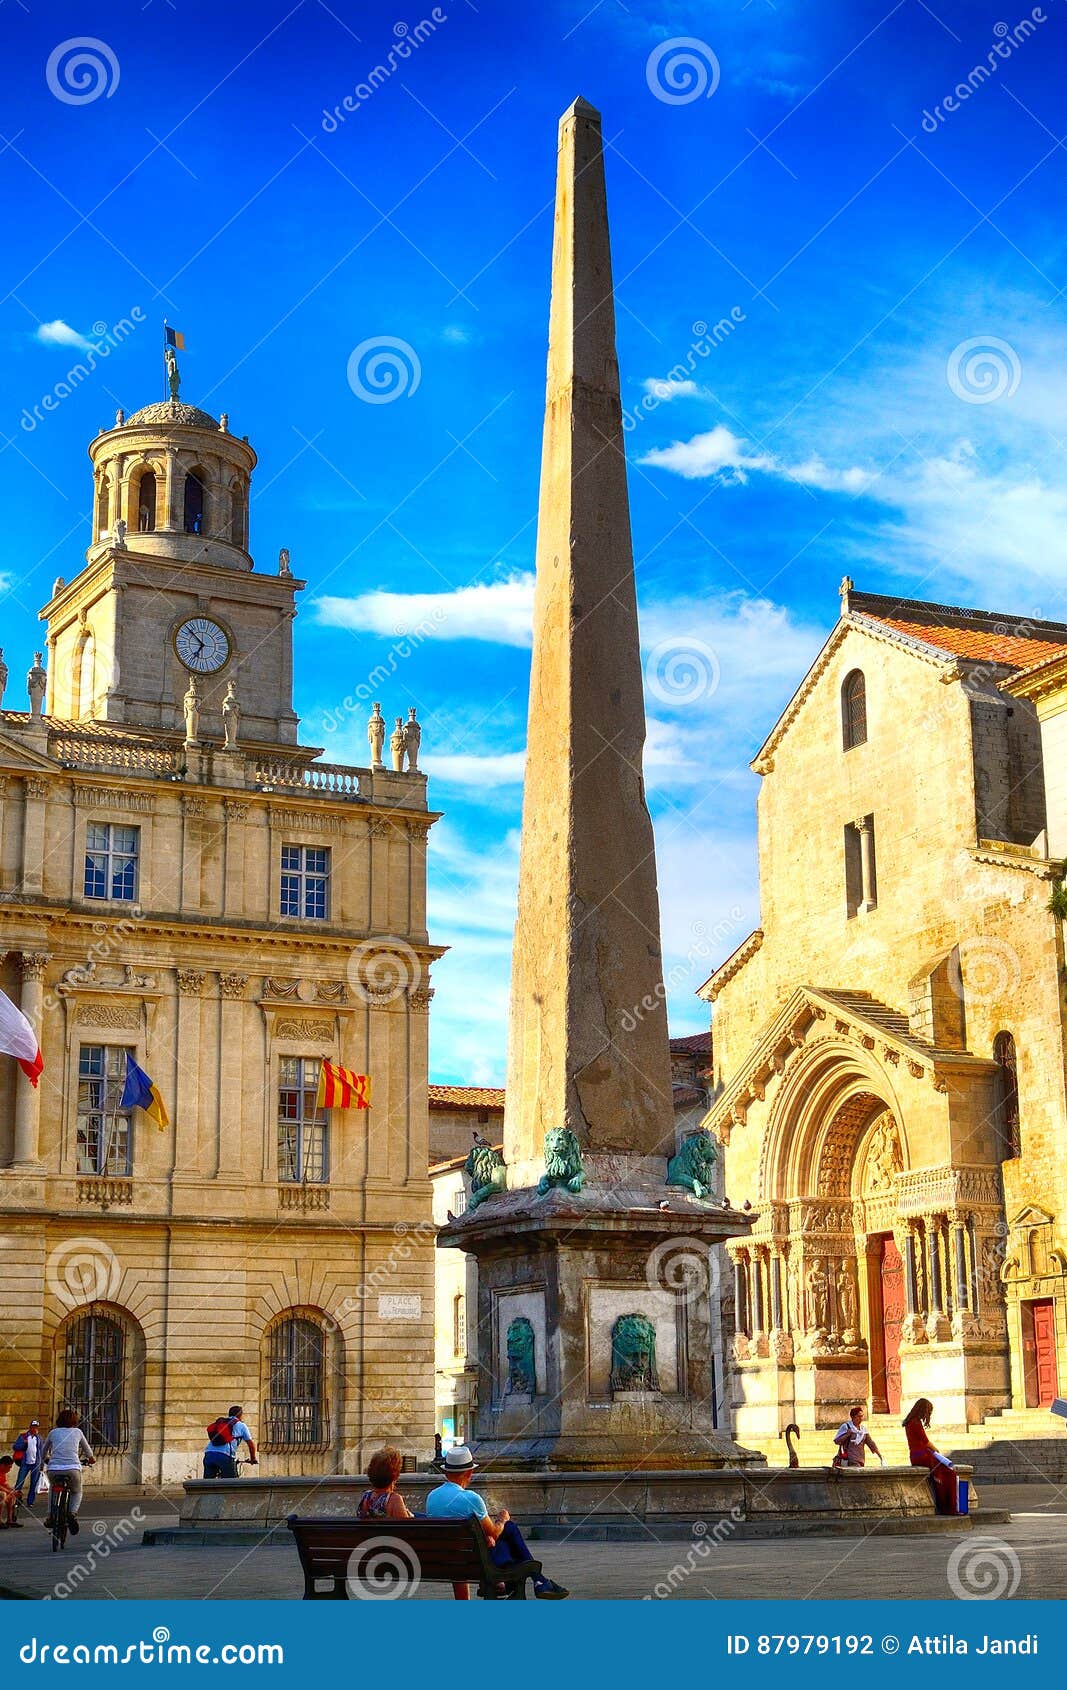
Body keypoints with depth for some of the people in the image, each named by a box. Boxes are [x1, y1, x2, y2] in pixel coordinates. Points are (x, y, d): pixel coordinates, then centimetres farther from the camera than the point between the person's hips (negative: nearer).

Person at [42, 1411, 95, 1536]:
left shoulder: (53, 1432, 16)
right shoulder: (77, 1432, 15)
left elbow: (43, 1452, 28)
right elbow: (87, 1450, 28)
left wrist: (46, 1459, 51)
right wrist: (91, 1458, 50)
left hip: (53, 1469, 1)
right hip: (72, 1468, -1)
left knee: (53, 1489, 34)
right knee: (77, 1492, 24)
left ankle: (50, 1516, 20)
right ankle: (72, 1512, -4)